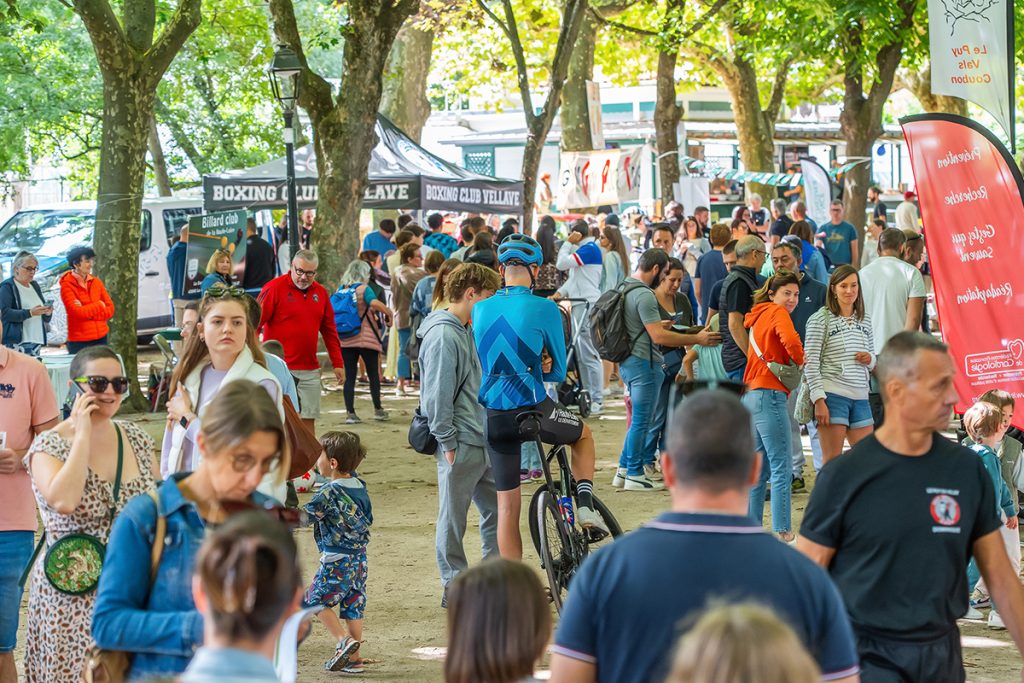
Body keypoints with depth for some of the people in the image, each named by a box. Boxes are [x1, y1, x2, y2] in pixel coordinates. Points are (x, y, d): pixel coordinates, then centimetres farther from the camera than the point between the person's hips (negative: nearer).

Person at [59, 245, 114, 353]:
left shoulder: (96, 282, 8)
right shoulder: (67, 285, -6)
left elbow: (110, 310, 2)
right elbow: (76, 312, -17)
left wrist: (87, 311, -11)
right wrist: (100, 305, -6)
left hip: (101, 339, 4)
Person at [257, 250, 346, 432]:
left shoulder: (320, 292, 11)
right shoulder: (274, 288, -6)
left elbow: (329, 331, 17)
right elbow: (255, 324, -8)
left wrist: (338, 363, 14)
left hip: (310, 370, 5)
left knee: (308, 418, 5)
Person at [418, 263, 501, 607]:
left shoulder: (466, 331, 14)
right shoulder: (443, 336, -16)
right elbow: (438, 394, -19)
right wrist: (448, 442, -17)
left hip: (482, 441, 10)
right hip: (460, 444, -10)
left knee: (496, 507, 12)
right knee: (454, 516, 1)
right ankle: (454, 586, 9)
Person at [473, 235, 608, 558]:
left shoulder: (480, 308, 3)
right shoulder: (544, 309, -9)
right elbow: (558, 371, -1)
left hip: (494, 418, 3)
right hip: (533, 409, -3)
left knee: (507, 505, 12)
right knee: (584, 435, 30)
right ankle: (585, 505, 16)